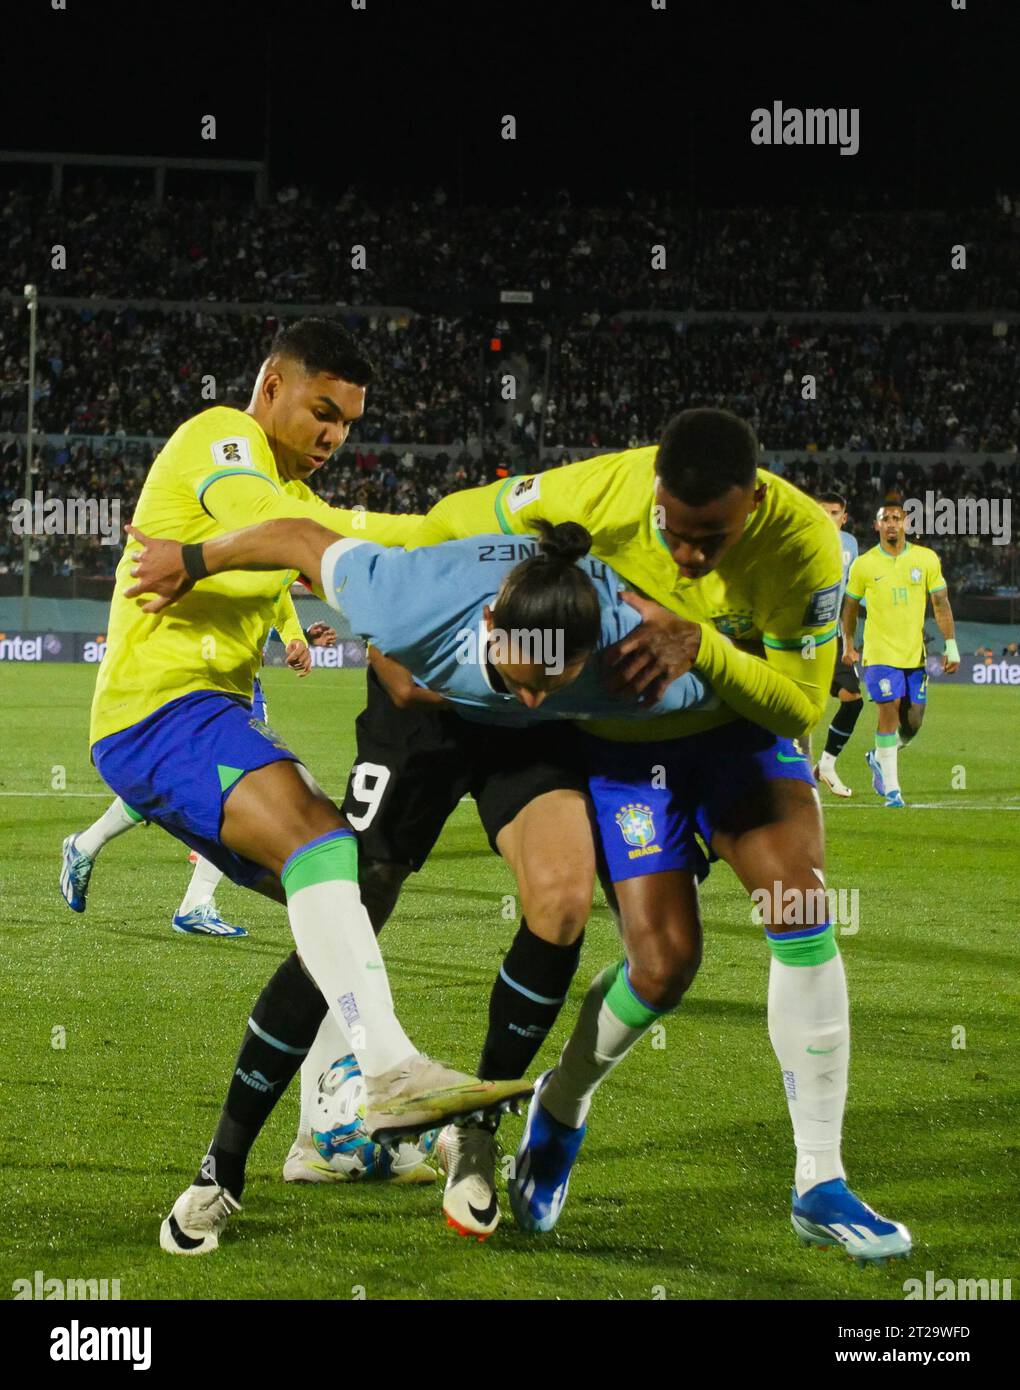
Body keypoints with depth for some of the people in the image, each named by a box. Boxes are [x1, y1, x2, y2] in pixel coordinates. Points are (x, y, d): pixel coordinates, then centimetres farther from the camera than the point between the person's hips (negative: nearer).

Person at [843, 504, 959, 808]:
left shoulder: (926, 559, 2)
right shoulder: (864, 564, -1)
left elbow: (941, 603, 3)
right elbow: (850, 605, 12)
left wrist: (951, 645, -2)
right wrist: (848, 644, 10)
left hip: (915, 653, 3)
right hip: (880, 653, -3)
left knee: (913, 722, 4)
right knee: (890, 712, -12)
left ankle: (879, 758, 33)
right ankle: (891, 789, -6)